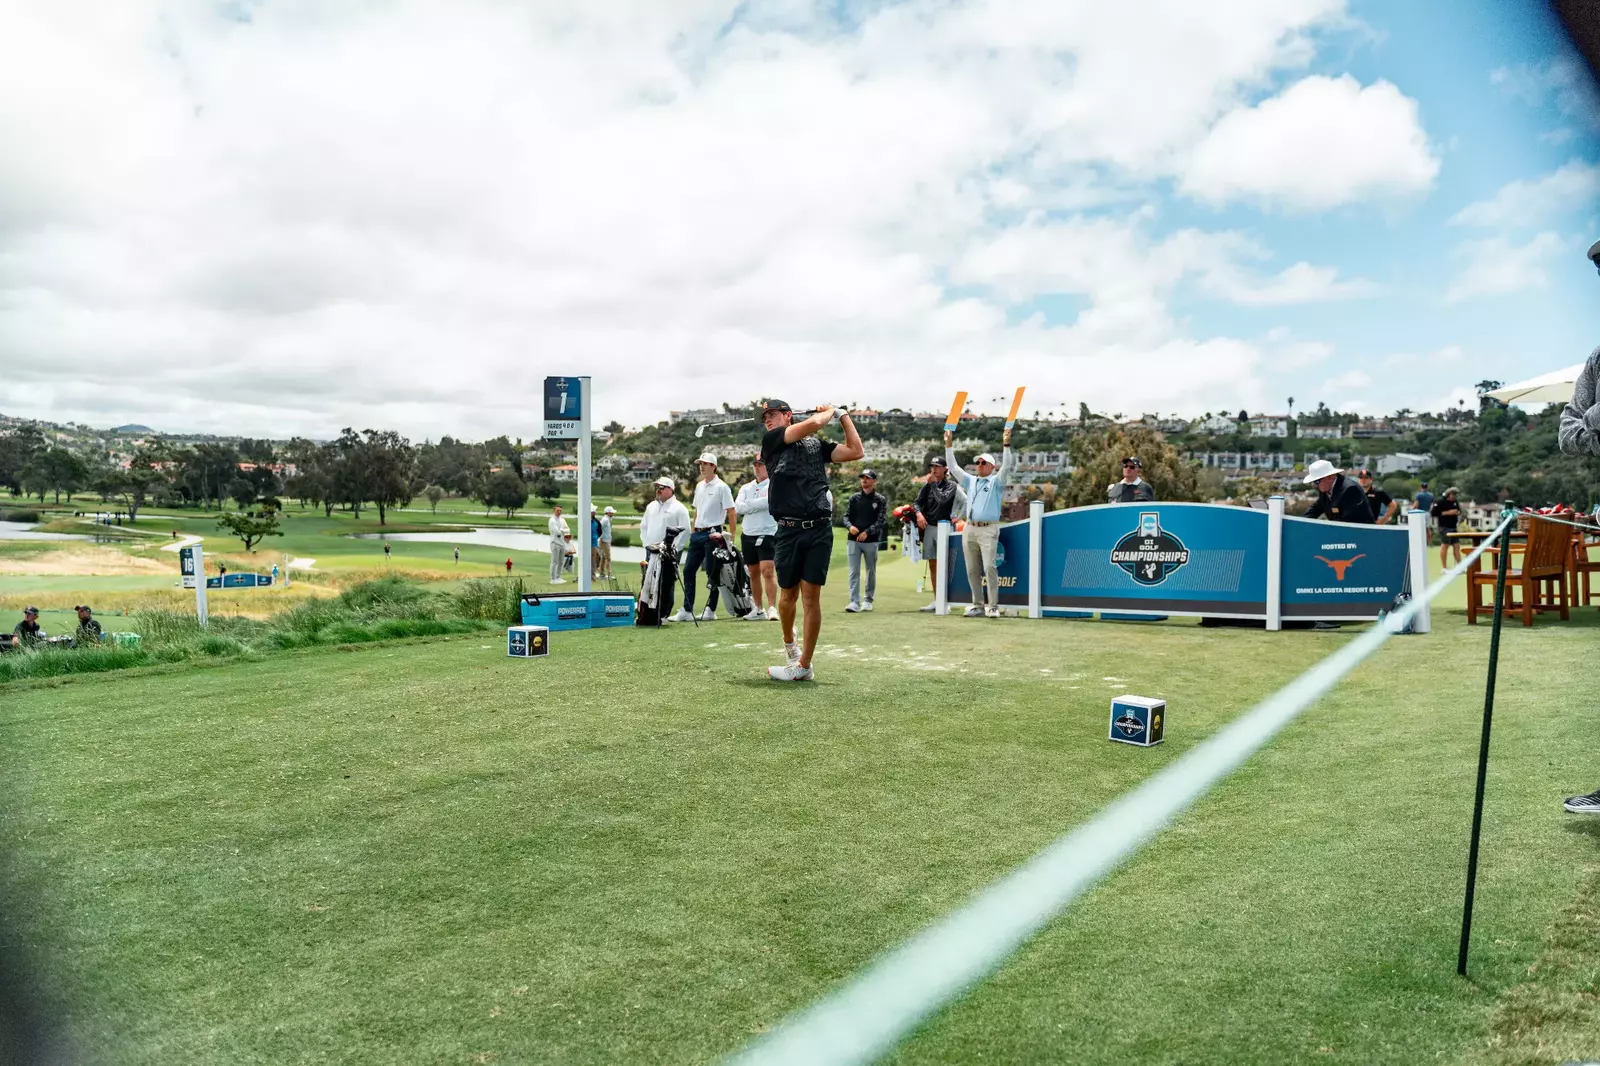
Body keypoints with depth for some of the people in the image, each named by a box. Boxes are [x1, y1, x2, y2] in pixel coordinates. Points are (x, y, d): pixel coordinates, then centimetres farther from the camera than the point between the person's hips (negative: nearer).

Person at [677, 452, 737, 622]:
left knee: (712, 573, -2)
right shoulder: (699, 486, 15)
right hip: (697, 533, 8)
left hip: (713, 534, -8)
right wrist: (693, 532, 16)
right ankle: (687, 610, 10)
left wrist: (731, 537, -14)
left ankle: (711, 610, 5)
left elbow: (731, 512, -10)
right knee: (688, 570, 5)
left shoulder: (721, 487, -7)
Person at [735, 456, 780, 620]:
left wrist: (748, 504, -6)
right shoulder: (746, 487, 15)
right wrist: (758, 505, -10)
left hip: (767, 534, -6)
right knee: (753, 573, 10)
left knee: (767, 571, -16)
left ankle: (772, 608, -19)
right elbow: (738, 507, -1)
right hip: (748, 535, 6)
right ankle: (758, 609, 17)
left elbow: (768, 502, -19)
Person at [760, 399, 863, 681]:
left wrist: (843, 416, 14)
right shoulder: (771, 441, 4)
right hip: (789, 530, 0)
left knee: (811, 596, -2)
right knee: (788, 595, 10)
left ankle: (803, 666, 3)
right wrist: (829, 411, 11)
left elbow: (855, 451, 9)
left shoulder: (817, 445, 14)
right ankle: (789, 643, 38)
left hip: (819, 530, 0)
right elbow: (813, 423, -7)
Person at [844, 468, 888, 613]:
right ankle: (854, 602, -9)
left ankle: (868, 600, 19)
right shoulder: (854, 498, 10)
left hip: (871, 541, -1)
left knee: (871, 571, 8)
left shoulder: (880, 500, 2)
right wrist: (850, 526, -12)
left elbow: (881, 521, -5)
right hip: (853, 540, 1)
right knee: (854, 571, -6)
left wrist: (867, 532, -16)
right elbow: (846, 516, 10)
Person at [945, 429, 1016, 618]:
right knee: (972, 570, 5)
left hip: (988, 529, -5)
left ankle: (993, 606, -11)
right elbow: (953, 467, 20)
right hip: (969, 529, 6)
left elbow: (1006, 467, -10)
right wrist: (949, 445, 16)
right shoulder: (970, 481, 20)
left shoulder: (996, 481, 5)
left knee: (989, 568, -14)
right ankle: (978, 605, 12)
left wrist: (1006, 445, -17)